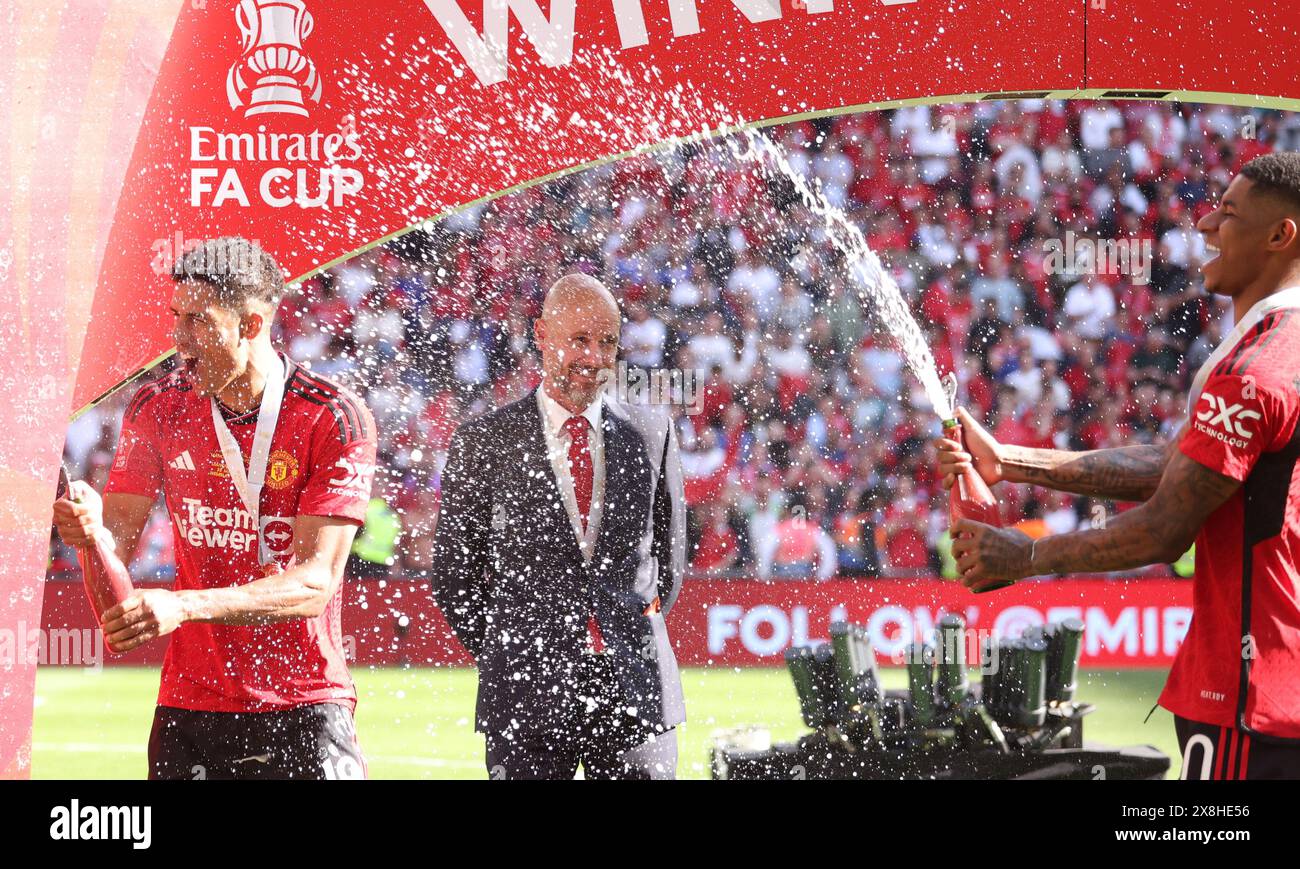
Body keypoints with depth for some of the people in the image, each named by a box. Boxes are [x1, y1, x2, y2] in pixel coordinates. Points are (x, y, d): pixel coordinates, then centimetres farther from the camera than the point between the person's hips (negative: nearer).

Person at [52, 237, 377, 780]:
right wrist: (91, 527, -24)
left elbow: (316, 580, -17)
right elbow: (119, 541, 1)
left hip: (304, 710, -3)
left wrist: (185, 606, -29)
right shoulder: (158, 407, 3)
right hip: (188, 706, 3)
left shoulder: (336, 419, -11)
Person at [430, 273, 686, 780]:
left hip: (636, 692, 2)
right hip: (528, 699, -2)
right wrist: (513, 659, 6)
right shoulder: (483, 443, 1)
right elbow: (454, 575, 7)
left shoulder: (651, 431, 8)